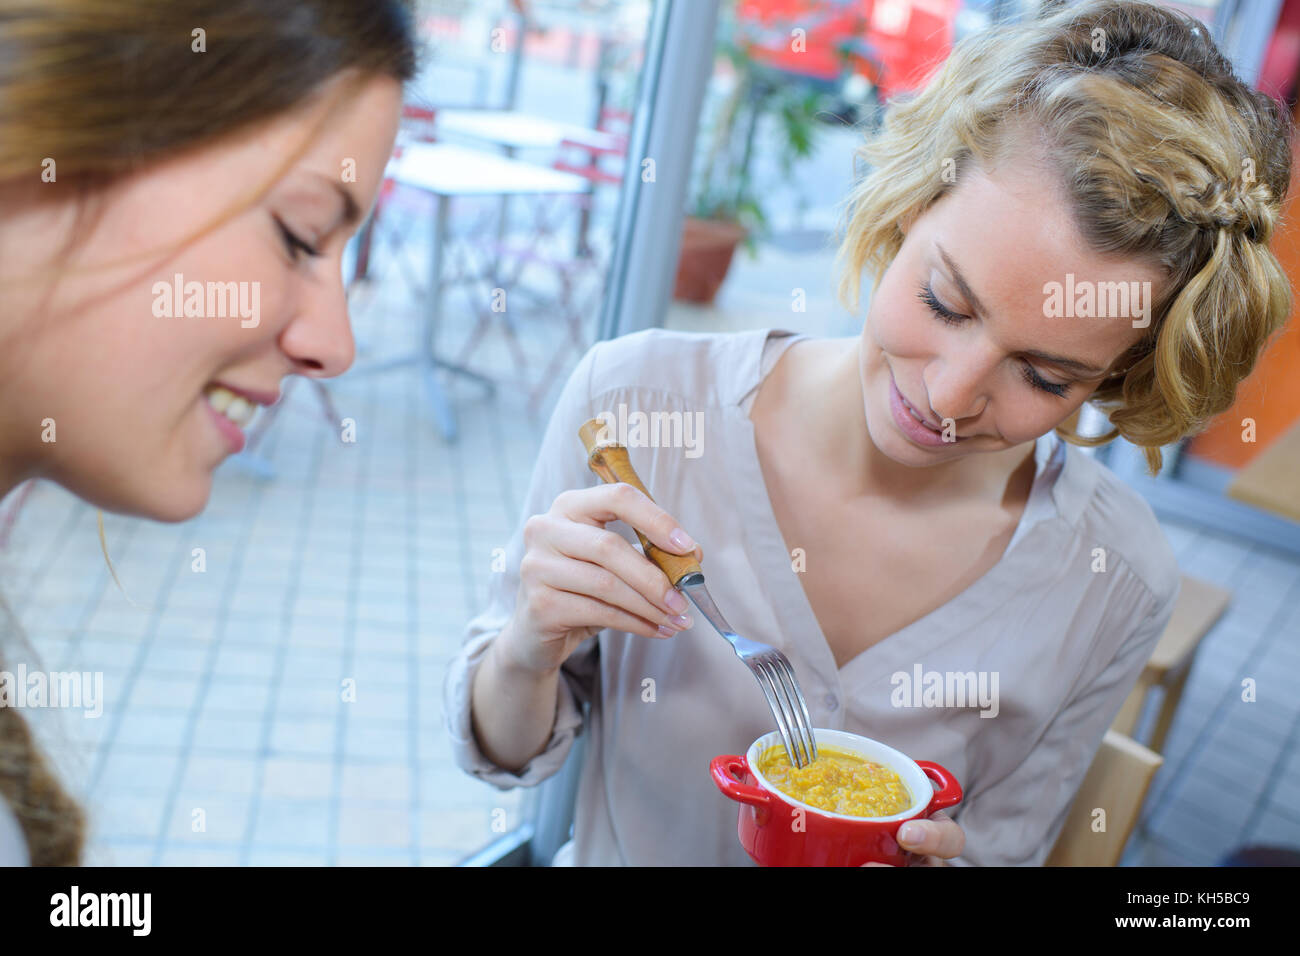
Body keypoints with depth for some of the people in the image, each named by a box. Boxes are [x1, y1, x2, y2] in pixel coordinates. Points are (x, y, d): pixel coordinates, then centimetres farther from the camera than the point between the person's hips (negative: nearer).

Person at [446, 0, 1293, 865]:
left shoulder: (1118, 584, -16)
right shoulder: (634, 400, -20)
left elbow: (999, 842, -1)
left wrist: (939, 851, -21)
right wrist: (529, 656, -27)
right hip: (611, 850, 1)